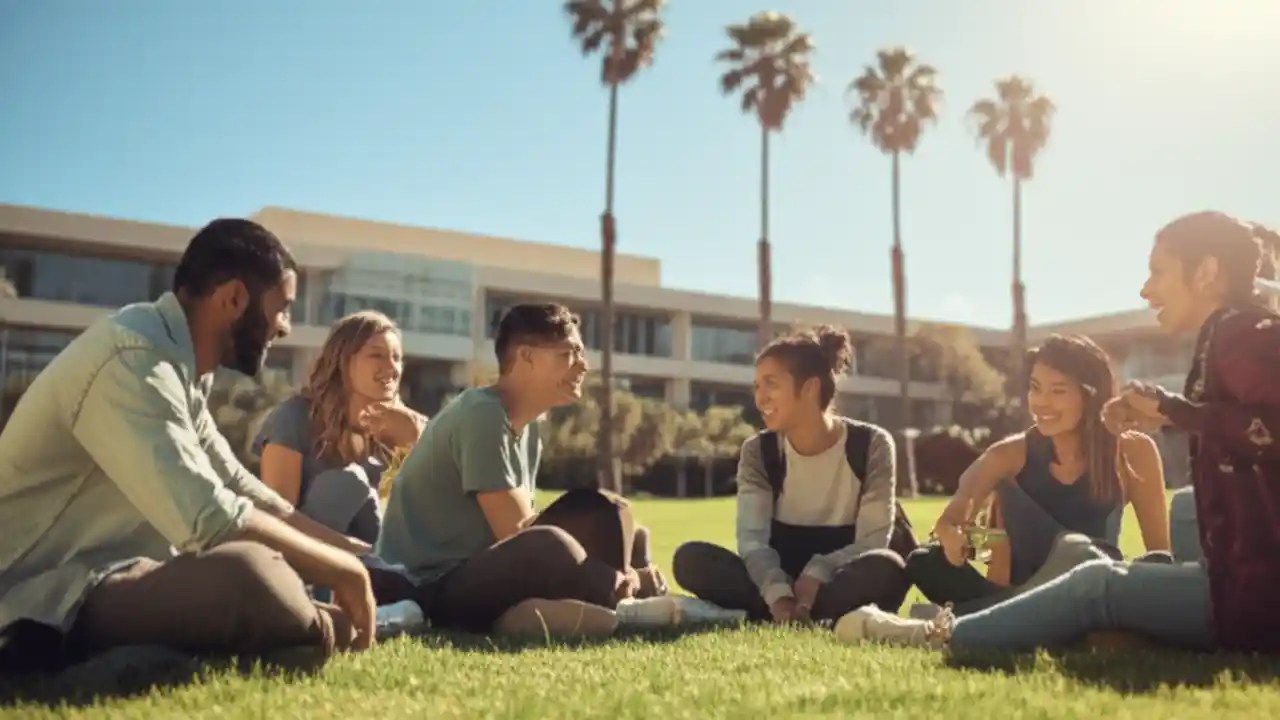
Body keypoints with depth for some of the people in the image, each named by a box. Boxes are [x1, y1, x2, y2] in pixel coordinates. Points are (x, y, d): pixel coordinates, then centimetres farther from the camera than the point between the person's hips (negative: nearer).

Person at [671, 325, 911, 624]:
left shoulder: (871, 444, -8)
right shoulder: (758, 452, -3)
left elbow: (873, 540, -13)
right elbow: (752, 539, -14)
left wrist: (817, 573, -30)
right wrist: (778, 595, -34)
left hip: (841, 583, -1)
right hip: (780, 583, 2)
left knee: (886, 569, -37)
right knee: (690, 558, -23)